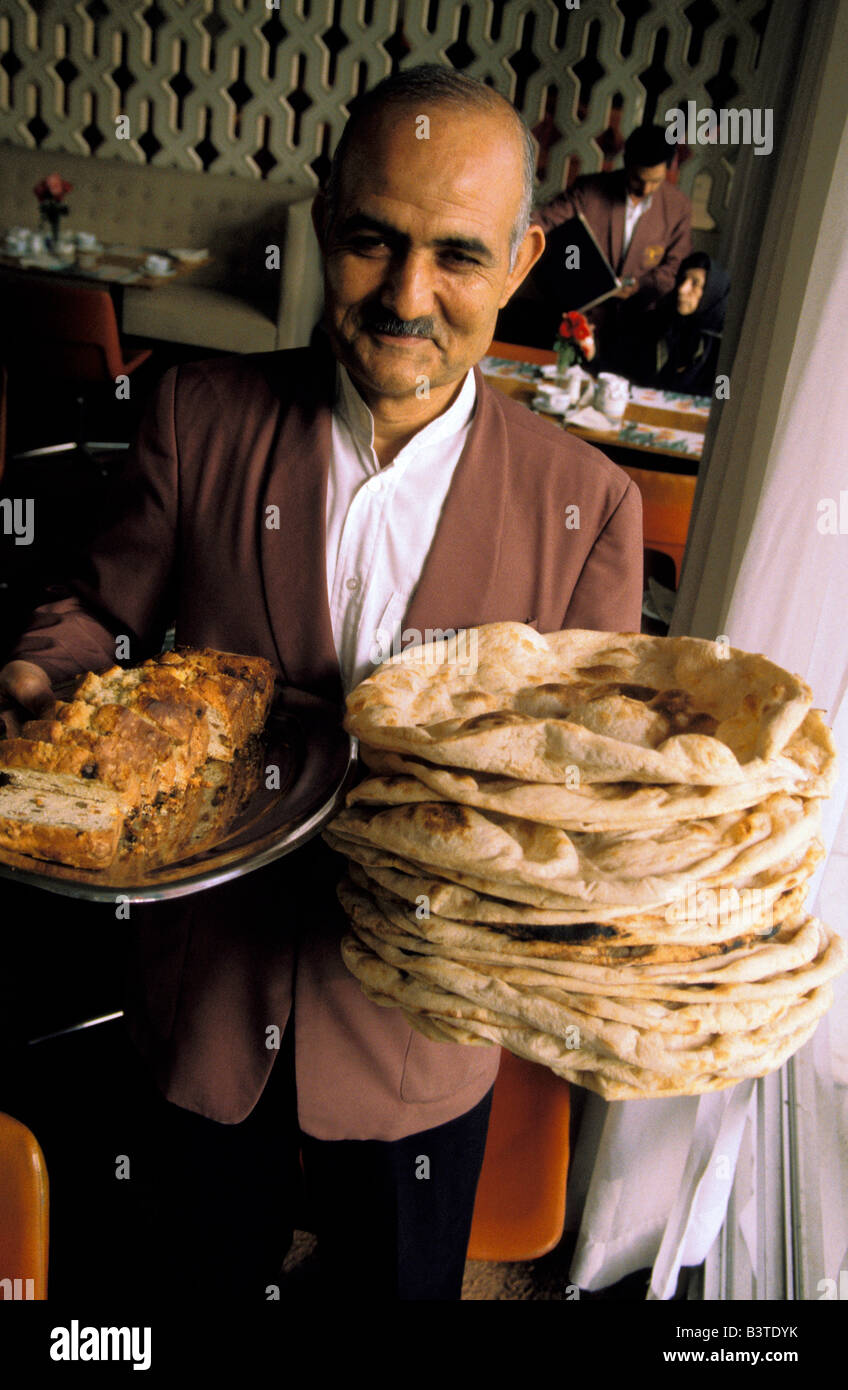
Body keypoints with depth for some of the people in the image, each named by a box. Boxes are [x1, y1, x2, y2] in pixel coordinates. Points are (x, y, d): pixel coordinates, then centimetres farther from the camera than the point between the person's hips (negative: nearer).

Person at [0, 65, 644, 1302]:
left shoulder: (588, 506, -14)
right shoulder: (201, 419, -11)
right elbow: (103, 614, 0)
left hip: (419, 1023, 0)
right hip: (205, 998, 2)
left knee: (400, 1278, 28)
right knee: (211, 1258, 31)